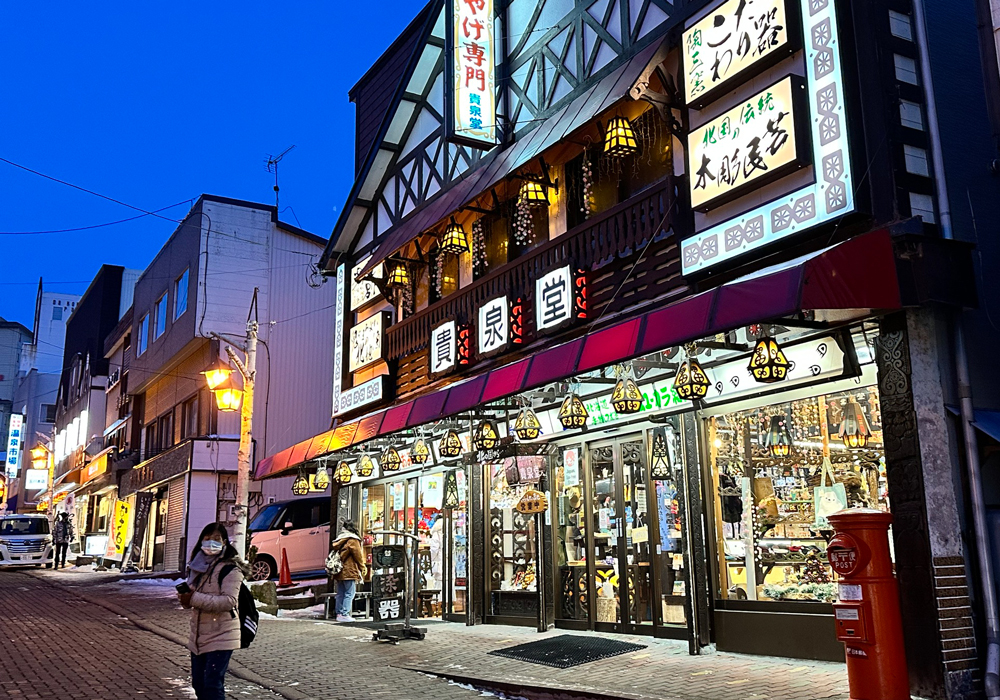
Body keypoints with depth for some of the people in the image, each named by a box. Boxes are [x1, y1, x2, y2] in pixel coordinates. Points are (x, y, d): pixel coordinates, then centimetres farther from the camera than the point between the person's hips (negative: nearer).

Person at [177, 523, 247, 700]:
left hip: (220, 638, -8)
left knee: (213, 685, -11)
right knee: (198, 684, 14)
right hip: (198, 637, 8)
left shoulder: (230, 568, -11)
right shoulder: (199, 565, 12)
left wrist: (195, 599, -23)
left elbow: (229, 601, -22)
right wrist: (185, 595, -1)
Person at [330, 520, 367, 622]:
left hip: (339, 572, 8)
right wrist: (363, 568, 3)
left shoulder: (339, 540, 13)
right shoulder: (353, 540, -10)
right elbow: (358, 556, -8)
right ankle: (344, 614, -8)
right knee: (349, 594, -4)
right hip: (349, 572, -8)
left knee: (340, 594, 12)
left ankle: (339, 613, 15)